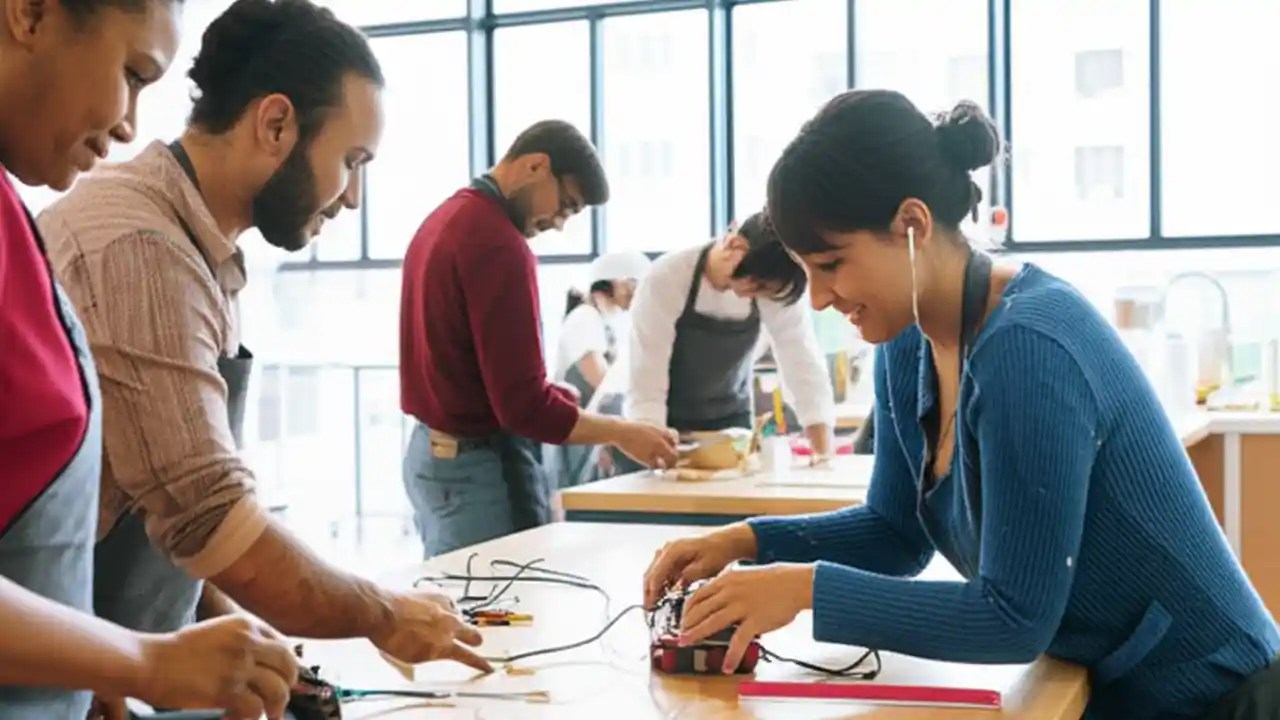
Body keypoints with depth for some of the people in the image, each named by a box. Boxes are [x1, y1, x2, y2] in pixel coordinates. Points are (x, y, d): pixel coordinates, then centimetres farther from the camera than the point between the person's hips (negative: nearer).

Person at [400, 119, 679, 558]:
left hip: (433, 450, 10)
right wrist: (622, 433, -12)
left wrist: (558, 397, 17)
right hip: (481, 464, -10)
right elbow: (524, 405, -23)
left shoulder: (444, 220, 11)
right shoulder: (498, 244, -20)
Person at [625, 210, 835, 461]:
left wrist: (824, 453, -25)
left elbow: (805, 365, -17)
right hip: (668, 426, -2)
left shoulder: (775, 289, -18)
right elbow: (646, 379, -25)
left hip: (731, 425, 2)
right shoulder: (668, 277, -25)